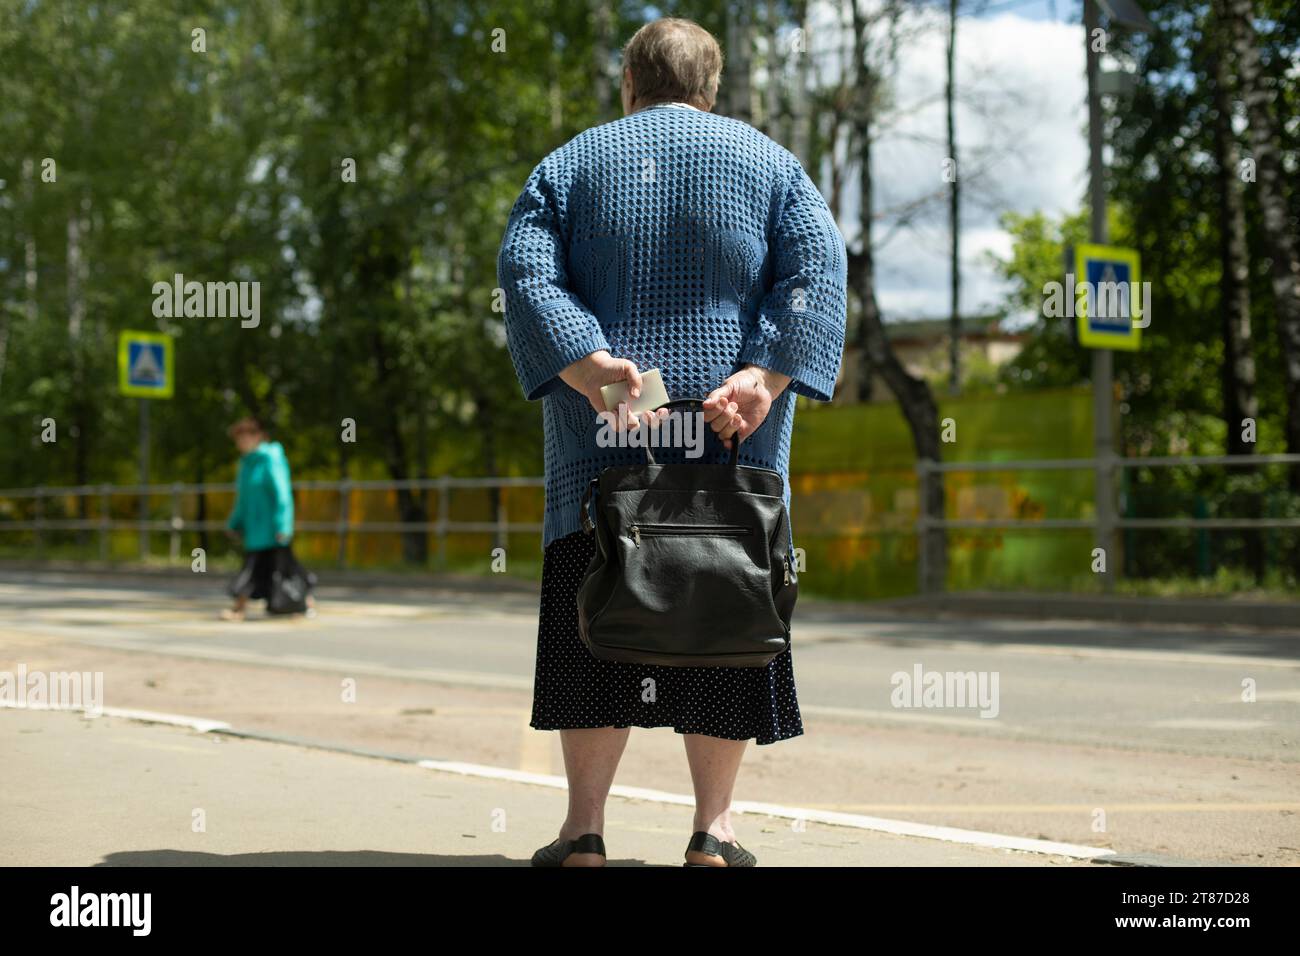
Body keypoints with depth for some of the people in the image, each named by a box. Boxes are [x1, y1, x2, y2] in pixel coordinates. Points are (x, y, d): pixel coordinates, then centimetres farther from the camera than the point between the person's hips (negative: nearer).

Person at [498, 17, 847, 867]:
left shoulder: (572, 164, 13)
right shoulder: (770, 163, 12)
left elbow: (525, 271, -4)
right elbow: (819, 271, -4)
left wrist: (589, 366, -14)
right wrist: (764, 375, -14)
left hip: (599, 440, 0)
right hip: (733, 439, 0)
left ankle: (585, 829, 0)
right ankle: (714, 830, 6)